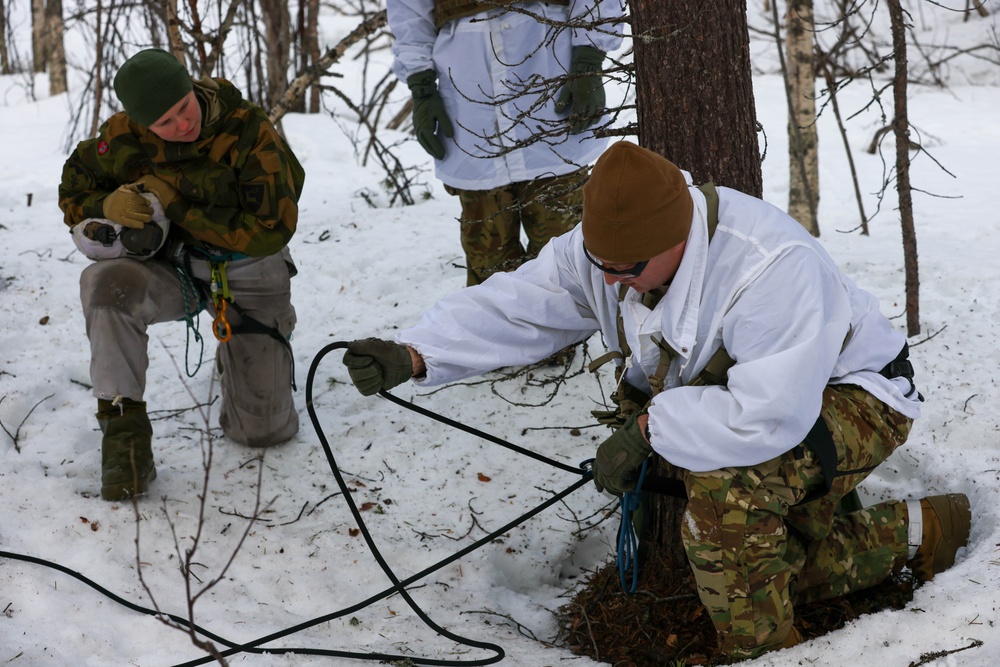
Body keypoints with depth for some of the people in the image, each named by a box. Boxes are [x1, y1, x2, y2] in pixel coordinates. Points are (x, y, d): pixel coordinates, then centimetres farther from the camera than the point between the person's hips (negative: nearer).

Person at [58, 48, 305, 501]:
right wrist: (108, 206, -22)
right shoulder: (124, 137, -13)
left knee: (264, 431, 2)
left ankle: (240, 356, 38)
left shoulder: (249, 132, -22)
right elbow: (74, 192, 3)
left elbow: (272, 231, -25)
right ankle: (124, 429, -24)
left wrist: (175, 205, -26)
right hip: (172, 267, 1)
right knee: (105, 283, -35)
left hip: (248, 276, -1)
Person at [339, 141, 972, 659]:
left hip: (847, 397, -8)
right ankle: (917, 531, 34)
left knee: (724, 487, -34)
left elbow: (769, 416, -44)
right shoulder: (602, 247, -16)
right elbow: (513, 307, -17)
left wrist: (647, 429, -34)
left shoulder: (774, 266, -39)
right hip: (733, 398, 9)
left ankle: (760, 648, -12)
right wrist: (411, 356, -31)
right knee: (787, 568, 13)